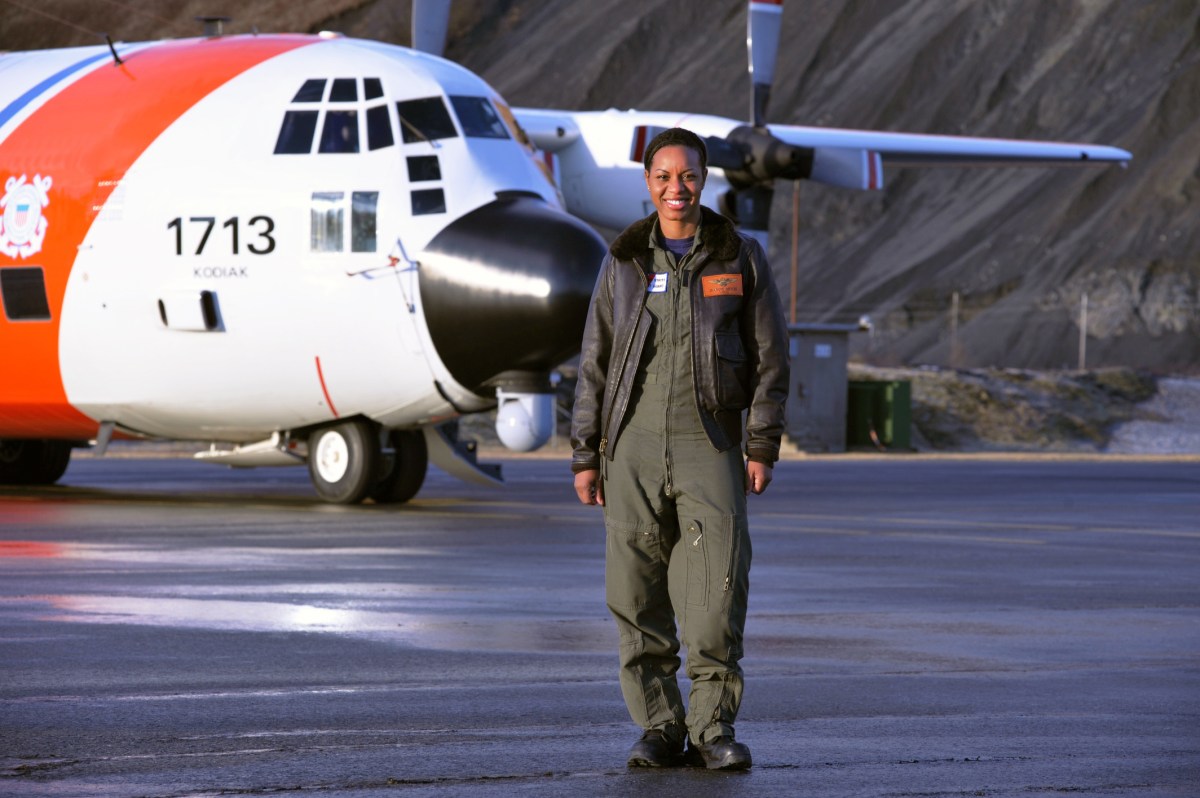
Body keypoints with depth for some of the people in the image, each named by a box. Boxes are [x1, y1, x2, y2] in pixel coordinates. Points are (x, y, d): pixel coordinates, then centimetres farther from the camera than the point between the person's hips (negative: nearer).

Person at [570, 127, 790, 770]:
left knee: (719, 587, -11)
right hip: (634, 444, 2)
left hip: (710, 443, -2)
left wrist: (763, 447, -4)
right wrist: (584, 455, 6)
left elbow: (770, 357, 4)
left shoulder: (740, 258, 5)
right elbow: (595, 363, 11)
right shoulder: (623, 262, 9)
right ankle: (658, 728, 9)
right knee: (638, 594, 0)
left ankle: (712, 727, -3)